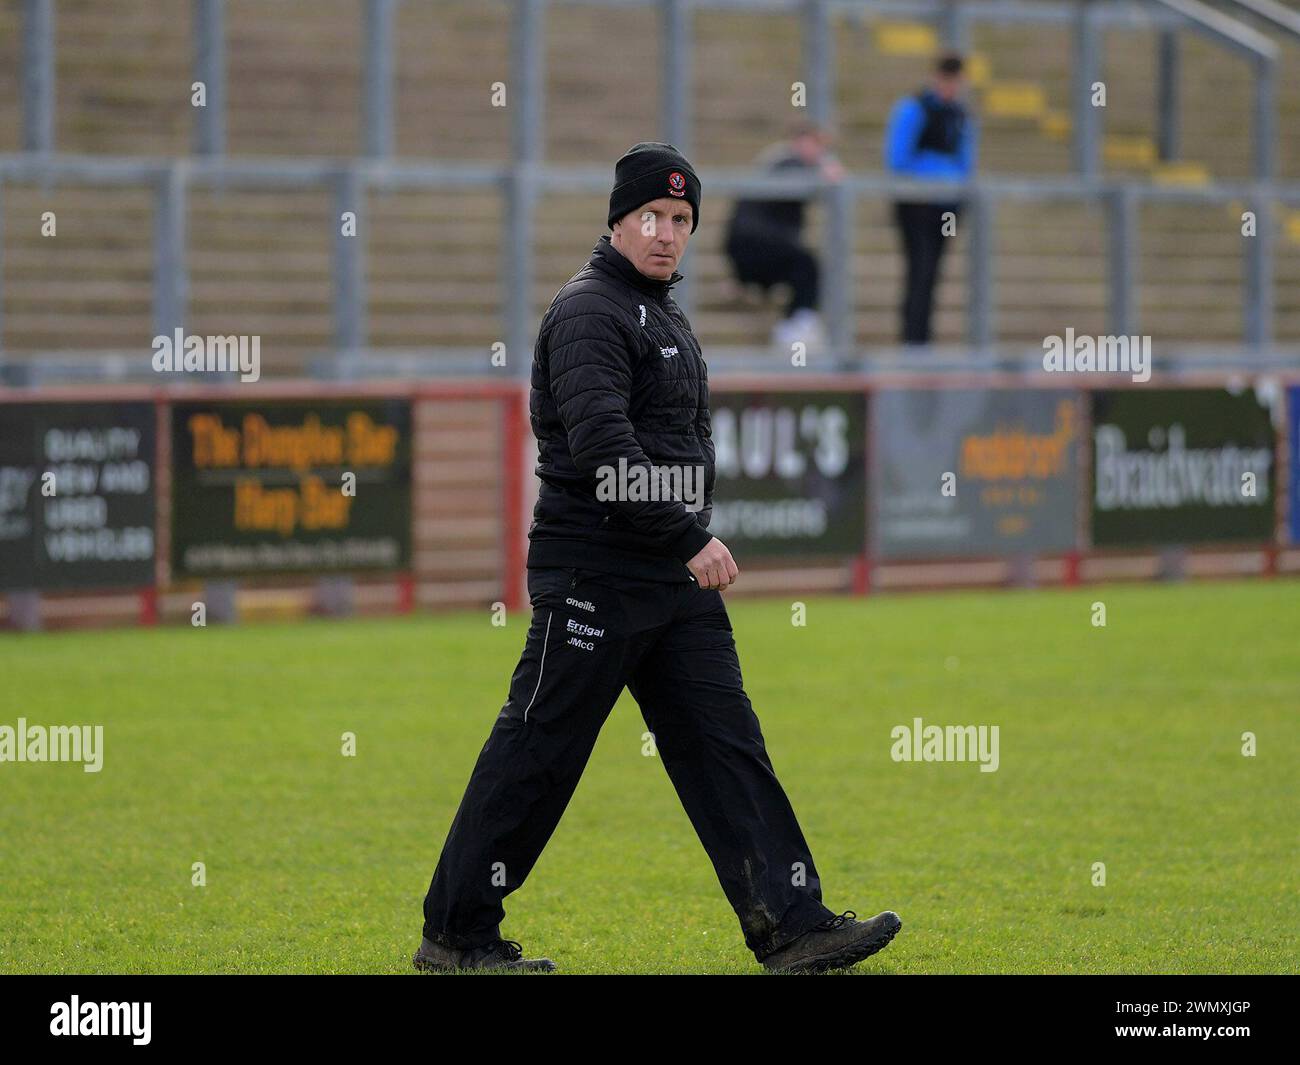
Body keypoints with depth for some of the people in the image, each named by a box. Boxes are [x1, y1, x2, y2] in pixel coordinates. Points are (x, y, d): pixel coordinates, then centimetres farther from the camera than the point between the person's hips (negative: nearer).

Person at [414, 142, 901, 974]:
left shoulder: (668, 318, 20)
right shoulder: (590, 311, -11)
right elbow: (601, 447, -22)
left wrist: (692, 541, 17)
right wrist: (689, 539, -24)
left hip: (675, 577, 9)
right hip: (593, 575, -9)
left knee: (725, 744, 2)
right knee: (538, 752, -4)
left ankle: (793, 923, -2)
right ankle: (456, 935, 4)